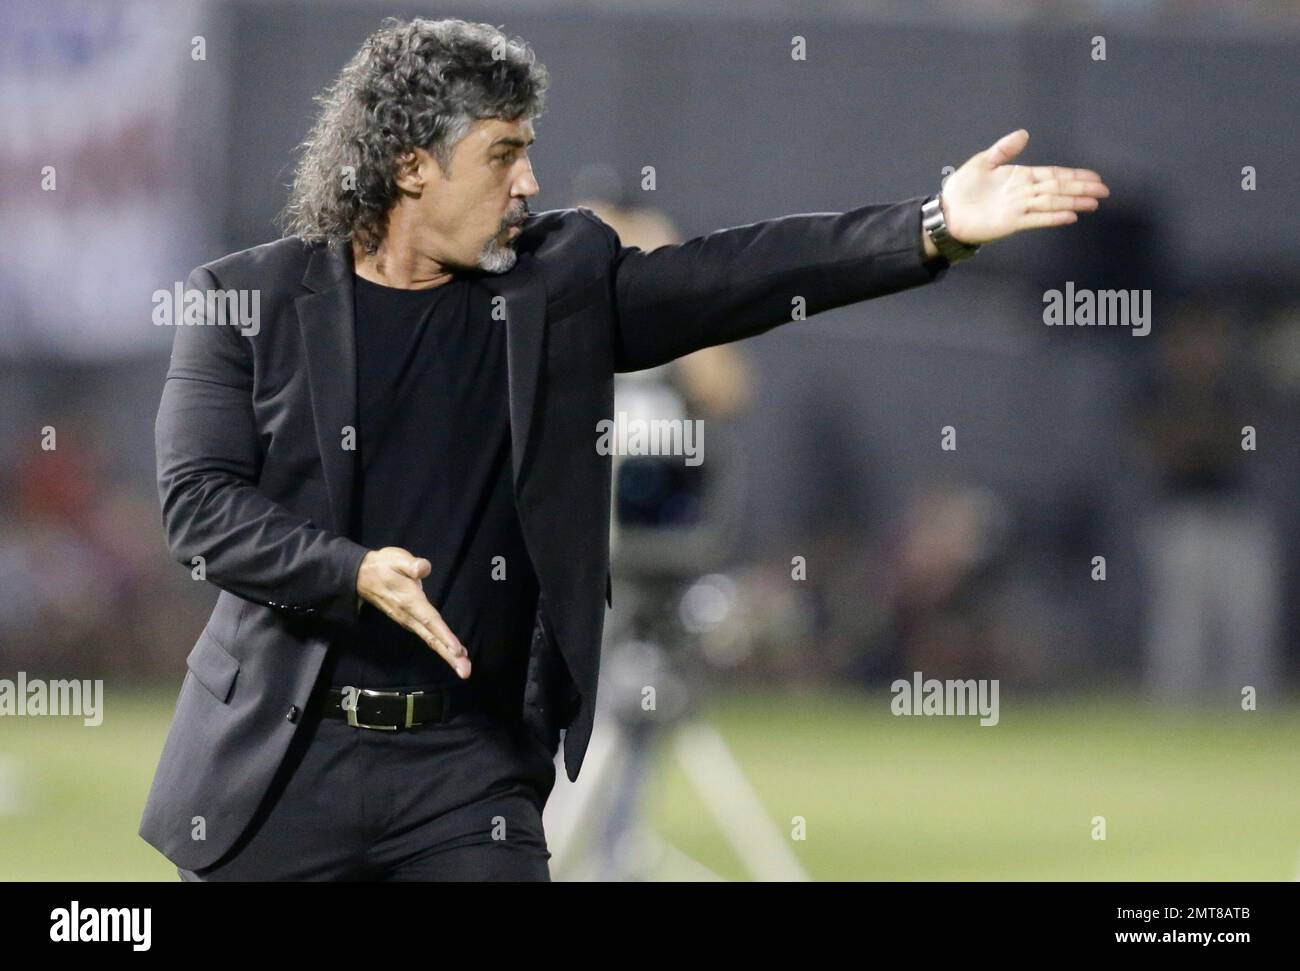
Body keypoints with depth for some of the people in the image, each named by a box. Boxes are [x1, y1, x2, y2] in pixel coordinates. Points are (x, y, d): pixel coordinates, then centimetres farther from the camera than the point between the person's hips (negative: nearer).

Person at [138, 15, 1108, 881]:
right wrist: (355, 573, -24)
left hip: (471, 768, 2)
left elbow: (743, 274, -5)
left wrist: (936, 227, -18)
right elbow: (199, 501, -8)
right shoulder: (246, 300, -1)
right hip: (280, 758, -2)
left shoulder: (560, 280, 5)